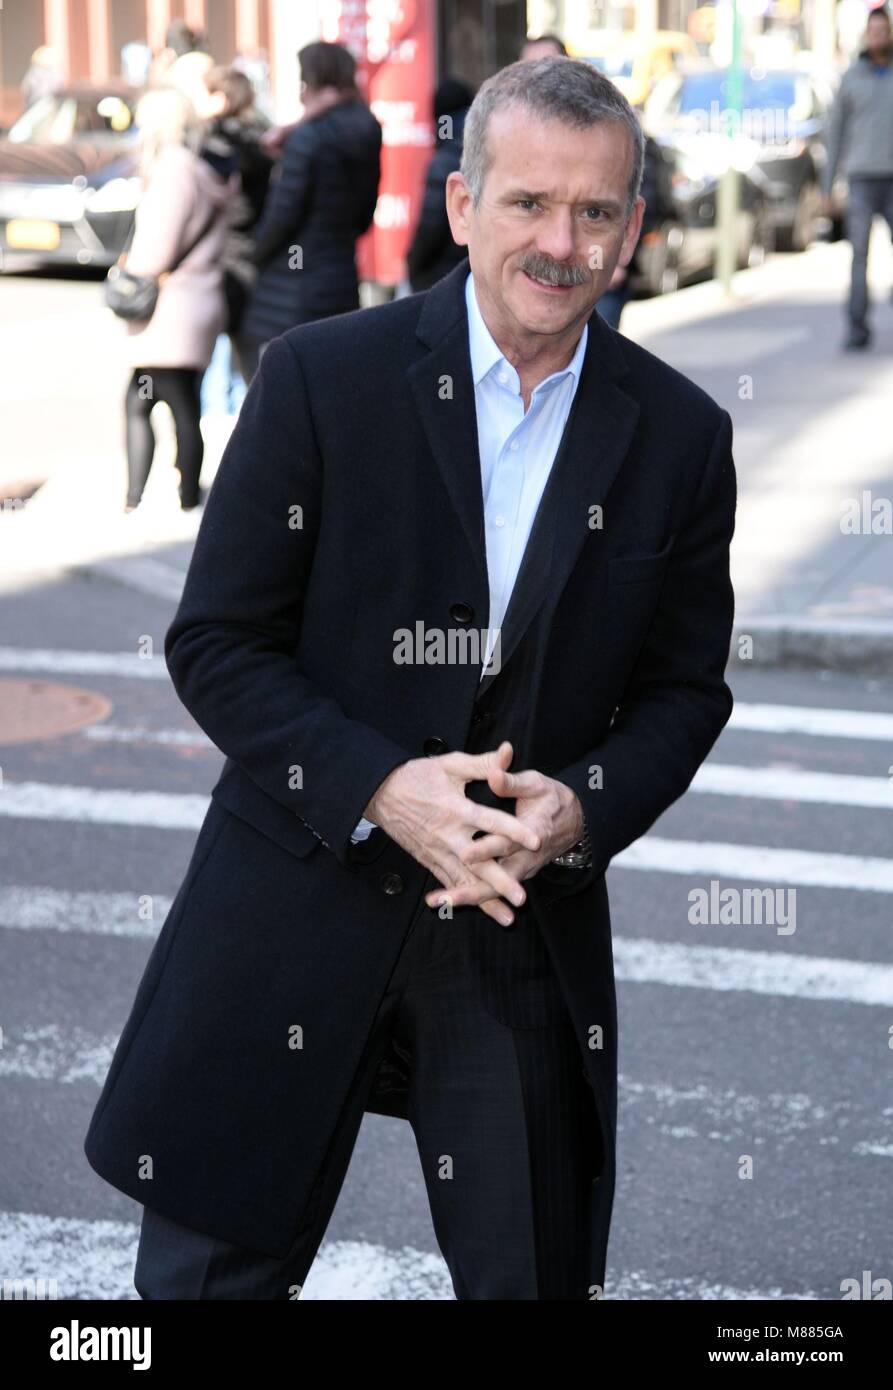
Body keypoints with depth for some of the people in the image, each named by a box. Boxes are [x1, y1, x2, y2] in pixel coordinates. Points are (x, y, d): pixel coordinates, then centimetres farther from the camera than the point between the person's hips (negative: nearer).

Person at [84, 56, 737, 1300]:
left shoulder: (682, 436, -1)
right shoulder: (321, 379, -8)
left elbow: (685, 687, 6)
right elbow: (215, 645, -7)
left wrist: (583, 805, -14)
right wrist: (379, 787, -20)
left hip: (531, 933, 2)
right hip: (299, 908, -2)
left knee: (536, 1274, 13)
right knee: (210, 1270, 9)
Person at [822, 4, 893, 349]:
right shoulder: (851, 78, 4)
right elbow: (836, 133, 9)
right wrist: (827, 188, 6)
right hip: (862, 179, -1)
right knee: (859, 253, -10)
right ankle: (857, 327, -7)